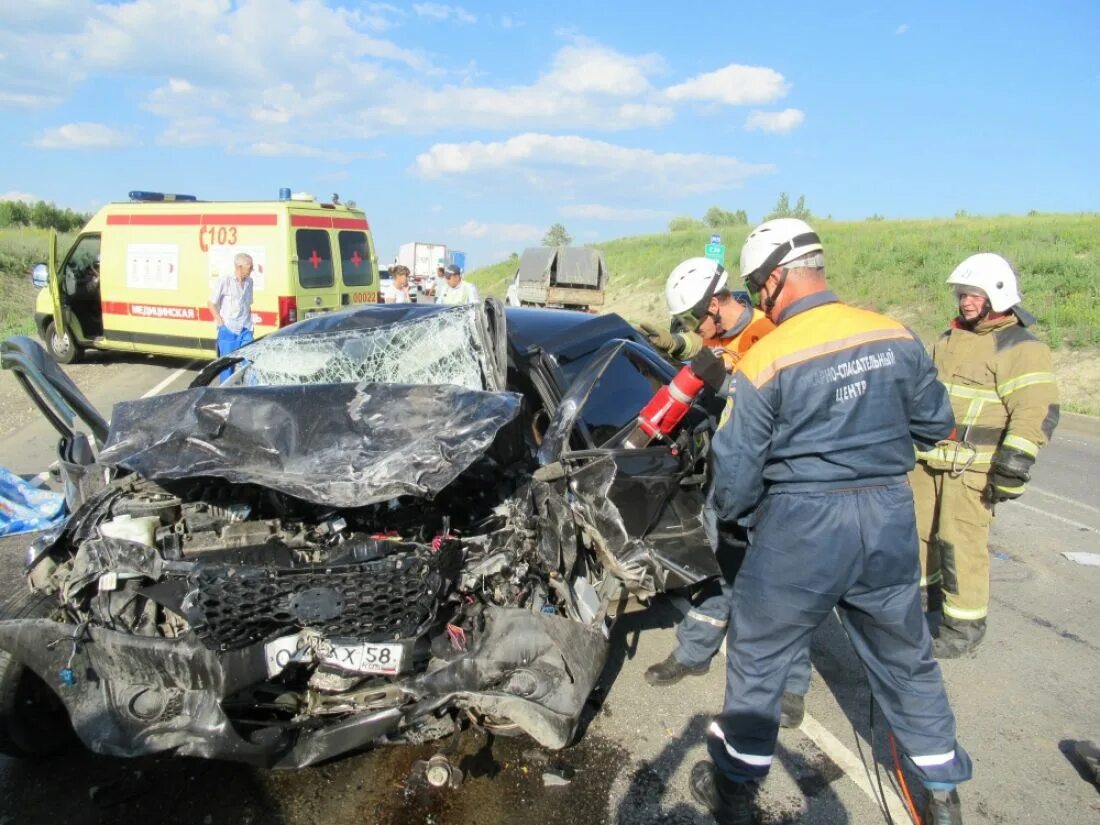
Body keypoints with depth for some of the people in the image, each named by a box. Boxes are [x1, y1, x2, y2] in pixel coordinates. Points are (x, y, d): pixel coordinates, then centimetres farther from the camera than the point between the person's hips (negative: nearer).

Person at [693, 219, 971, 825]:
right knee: (907, 660, 22)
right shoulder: (897, 337, -1)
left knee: (756, 660, 14)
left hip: (801, 526, -4)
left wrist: (732, 513, 10)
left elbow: (735, 468, -10)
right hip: (891, 522, 5)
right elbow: (936, 424, 11)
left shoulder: (764, 360, -15)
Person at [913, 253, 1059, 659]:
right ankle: (922, 593, 37)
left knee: (961, 544, -5)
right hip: (926, 458, 8)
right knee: (917, 530, 16)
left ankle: (965, 627, 9)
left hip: (973, 466, -7)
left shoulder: (1021, 348, -9)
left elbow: (1037, 410, -17)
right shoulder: (949, 339, 16)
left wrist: (1013, 466, -24)